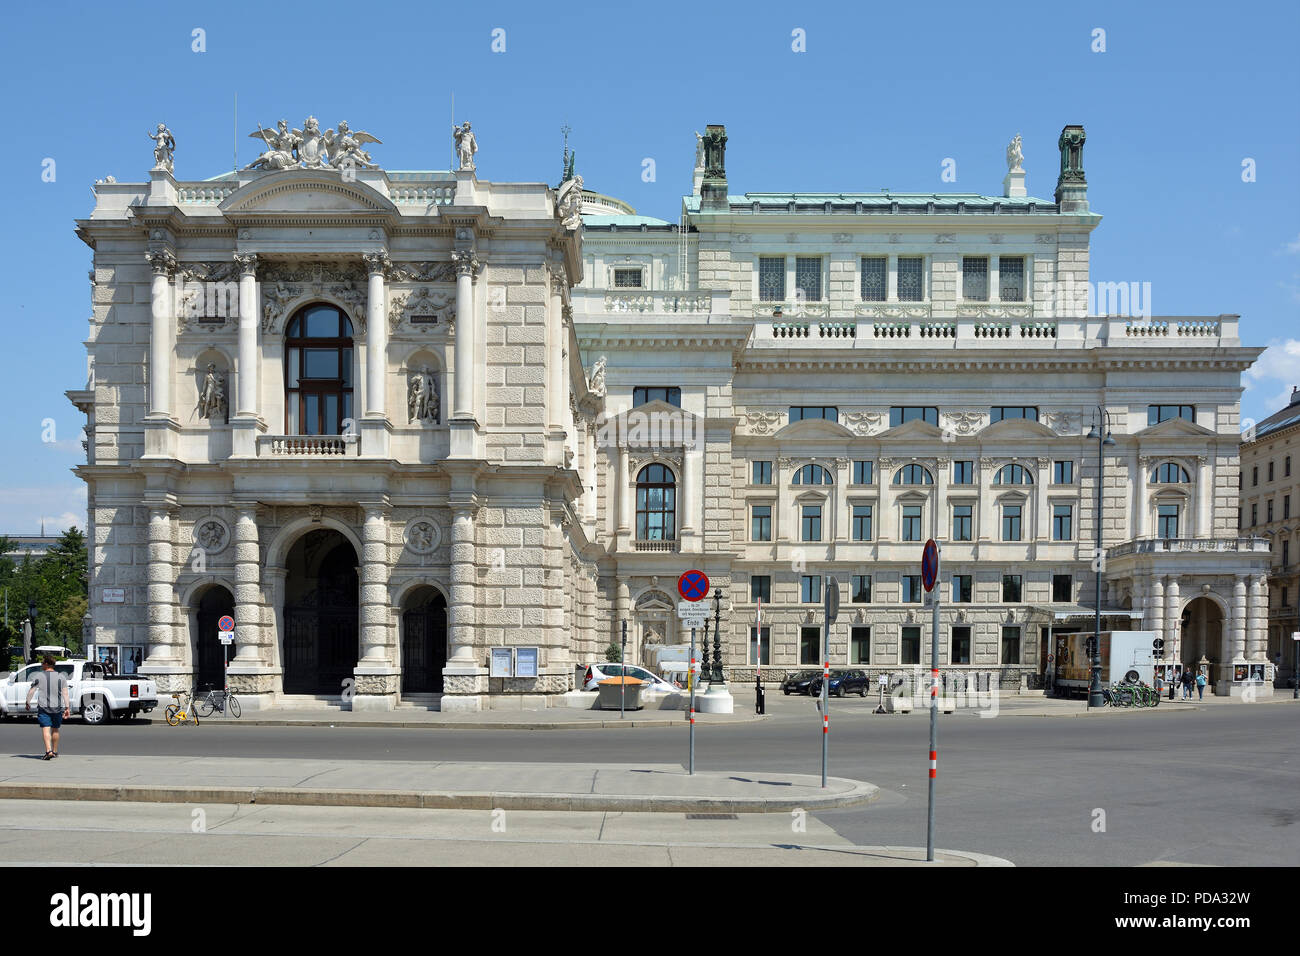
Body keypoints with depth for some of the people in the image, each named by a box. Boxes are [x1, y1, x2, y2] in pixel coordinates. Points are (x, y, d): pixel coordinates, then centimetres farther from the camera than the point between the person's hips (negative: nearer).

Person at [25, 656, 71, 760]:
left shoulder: (40, 676, -4)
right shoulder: (61, 677, 4)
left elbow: (31, 691, -4)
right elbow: (65, 693, -2)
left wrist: (28, 703, 11)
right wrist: (67, 708, -3)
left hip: (43, 707, -3)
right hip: (57, 708, 3)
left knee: (46, 729, -8)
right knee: (55, 729, 16)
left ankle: (49, 751, -24)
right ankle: (55, 751, 27)